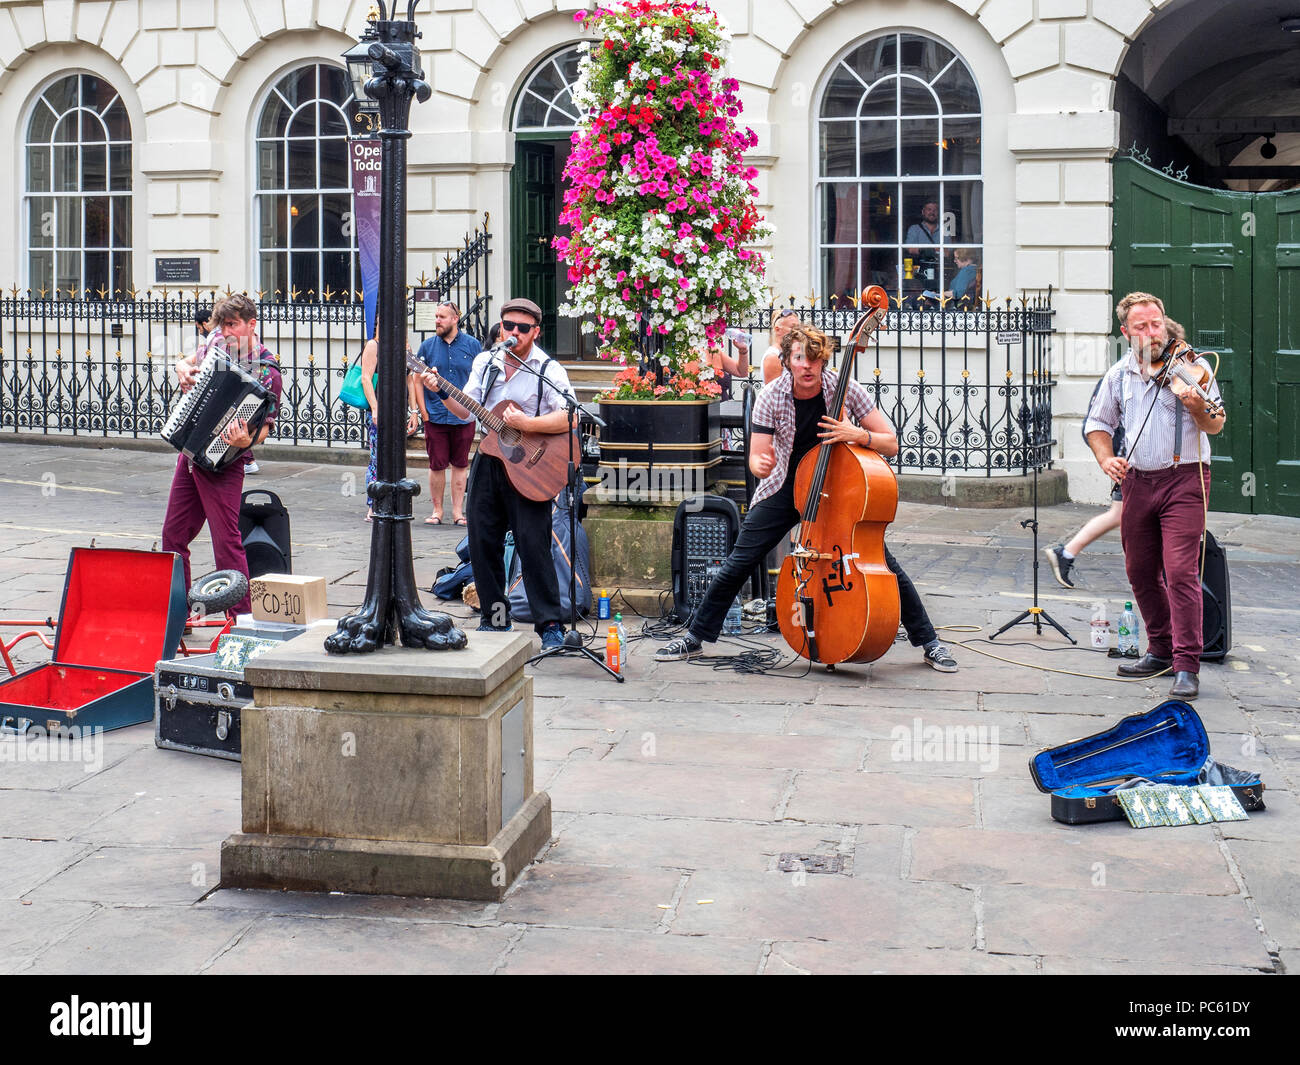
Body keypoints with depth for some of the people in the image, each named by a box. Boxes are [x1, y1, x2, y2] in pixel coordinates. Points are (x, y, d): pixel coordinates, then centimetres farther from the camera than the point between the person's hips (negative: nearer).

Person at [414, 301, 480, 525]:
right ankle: (437, 510, 12)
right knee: (437, 465, 2)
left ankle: (458, 511, 13)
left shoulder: (472, 345, 3)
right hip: (435, 416, 0)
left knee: (460, 465, 6)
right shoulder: (428, 346, 5)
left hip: (464, 416, 0)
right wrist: (423, 411, -1)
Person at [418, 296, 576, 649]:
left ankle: (550, 625, -3)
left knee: (532, 546, -10)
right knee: (482, 542, 8)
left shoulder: (548, 370, -7)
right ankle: (496, 619, 21)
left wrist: (527, 424, -25)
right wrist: (440, 391, -1)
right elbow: (465, 410, 14)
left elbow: (571, 417, -17)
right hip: (487, 461, 6)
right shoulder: (484, 362, 11)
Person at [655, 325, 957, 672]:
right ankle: (695, 638, 11)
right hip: (785, 489, 1)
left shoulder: (846, 389, -17)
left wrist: (860, 435, -33)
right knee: (737, 564, -6)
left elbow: (891, 444, -13)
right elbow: (757, 458, -12)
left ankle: (929, 642, 6)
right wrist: (762, 465, -36)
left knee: (884, 562, -10)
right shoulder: (772, 396, -16)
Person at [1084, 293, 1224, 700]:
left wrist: (1198, 409, -25)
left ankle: (1187, 666, -11)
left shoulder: (1191, 365, -3)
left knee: (1180, 571, -14)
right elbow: (1097, 423, 21)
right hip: (1137, 480, 5)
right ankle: (1161, 650, 27)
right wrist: (1106, 459, 3)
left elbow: (1216, 426, -3)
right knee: (1140, 570, 10)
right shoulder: (1119, 375, 9)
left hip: (1184, 479, -5)